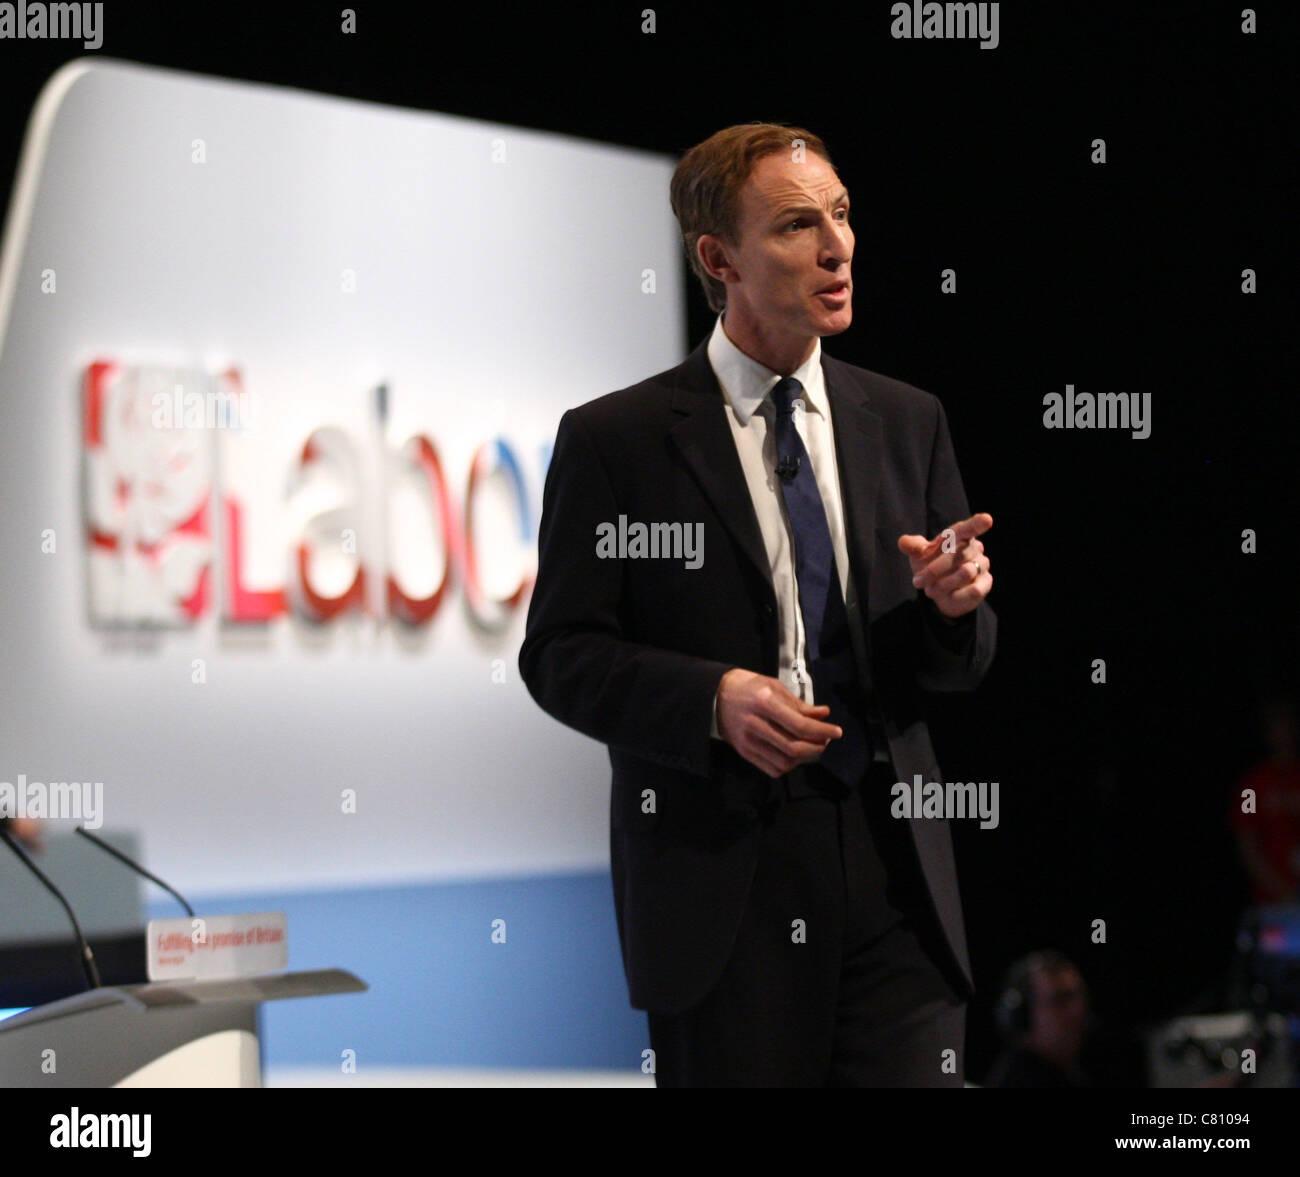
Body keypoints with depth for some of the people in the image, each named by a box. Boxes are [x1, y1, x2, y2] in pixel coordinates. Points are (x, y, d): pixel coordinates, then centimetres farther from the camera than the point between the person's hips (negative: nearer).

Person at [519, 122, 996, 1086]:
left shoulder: (907, 423, 12)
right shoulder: (613, 442, 0)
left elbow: (962, 668, 14)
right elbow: (563, 657, -3)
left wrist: (952, 605, -9)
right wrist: (712, 700, -19)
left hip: (895, 871, 3)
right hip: (719, 878, -3)